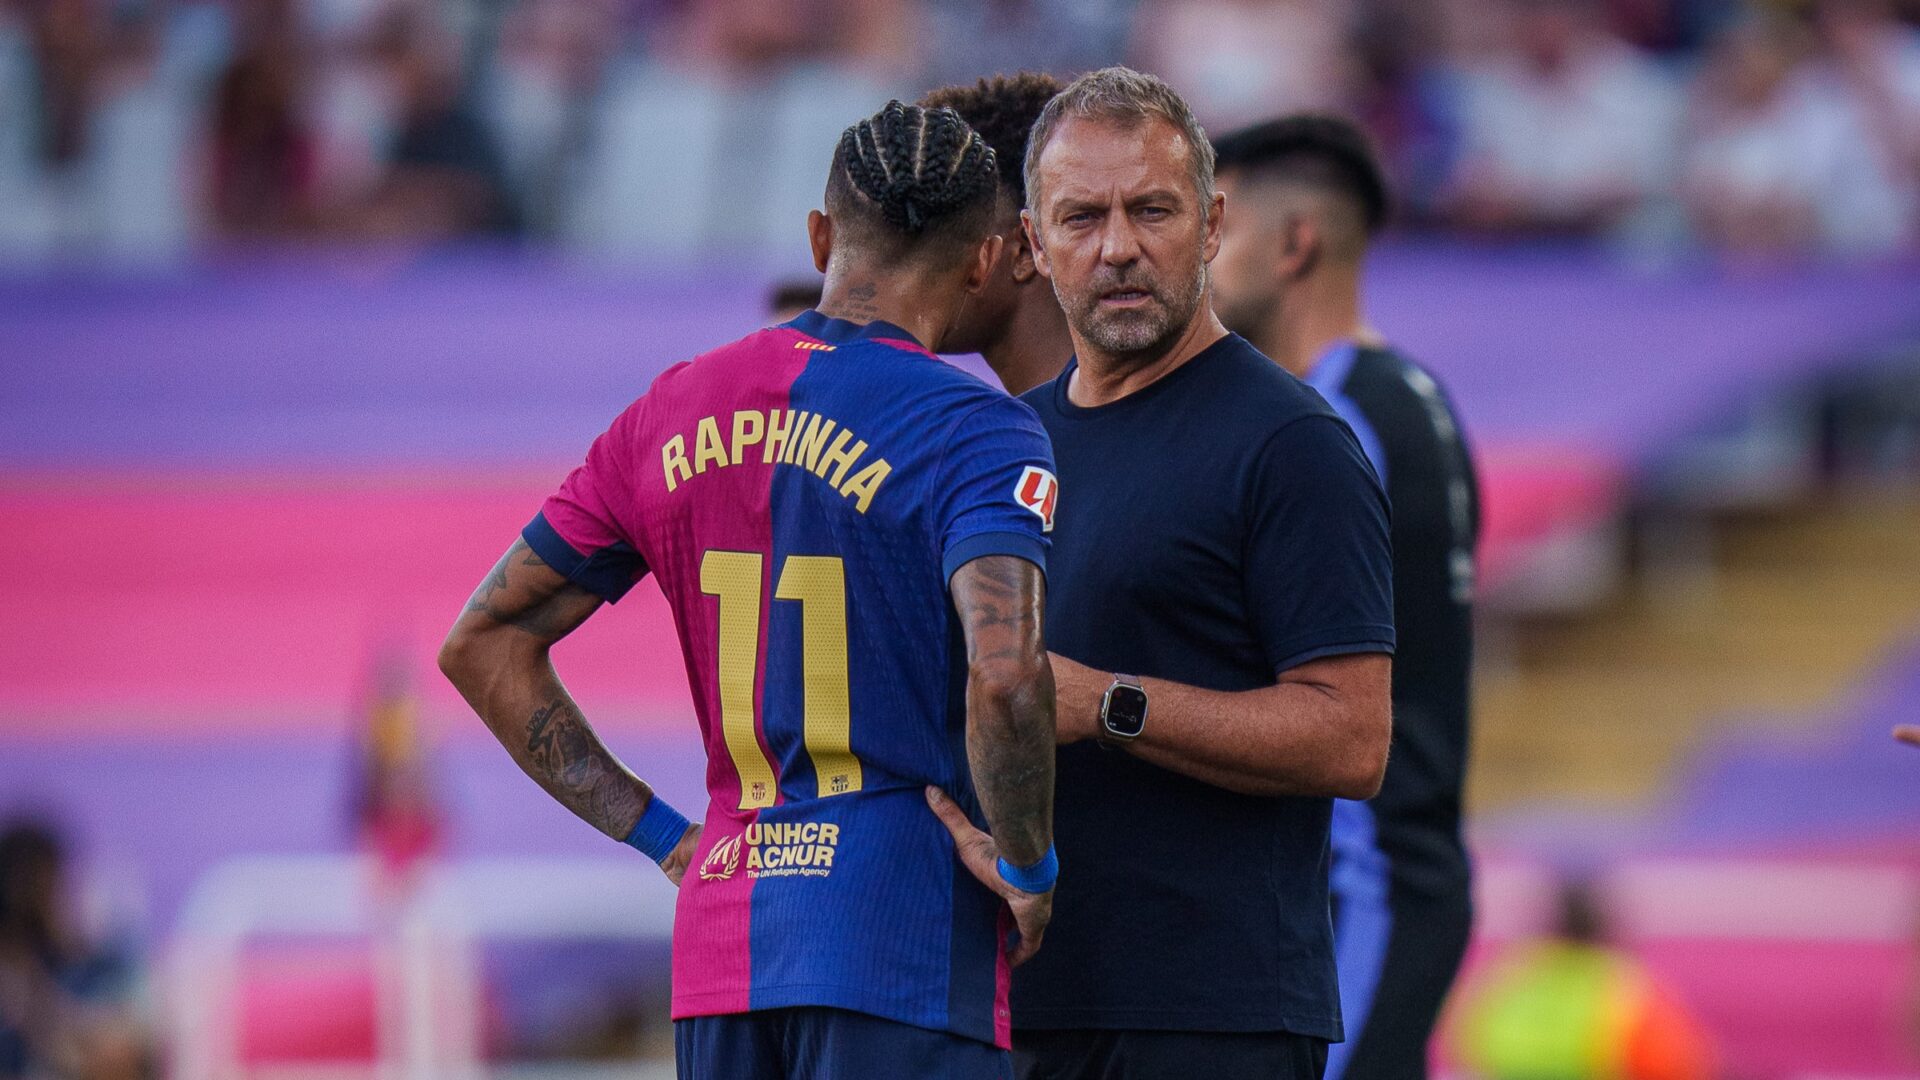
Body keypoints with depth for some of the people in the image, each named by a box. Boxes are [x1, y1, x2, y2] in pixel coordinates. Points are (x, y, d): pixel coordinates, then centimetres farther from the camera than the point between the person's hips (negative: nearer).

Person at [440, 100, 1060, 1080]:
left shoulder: (671, 415, 11)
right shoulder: (974, 431, -8)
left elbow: (482, 643, 16)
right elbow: (1005, 676, -26)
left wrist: (659, 834, 13)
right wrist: (1027, 865, -9)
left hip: (724, 933, 6)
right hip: (904, 944, -6)